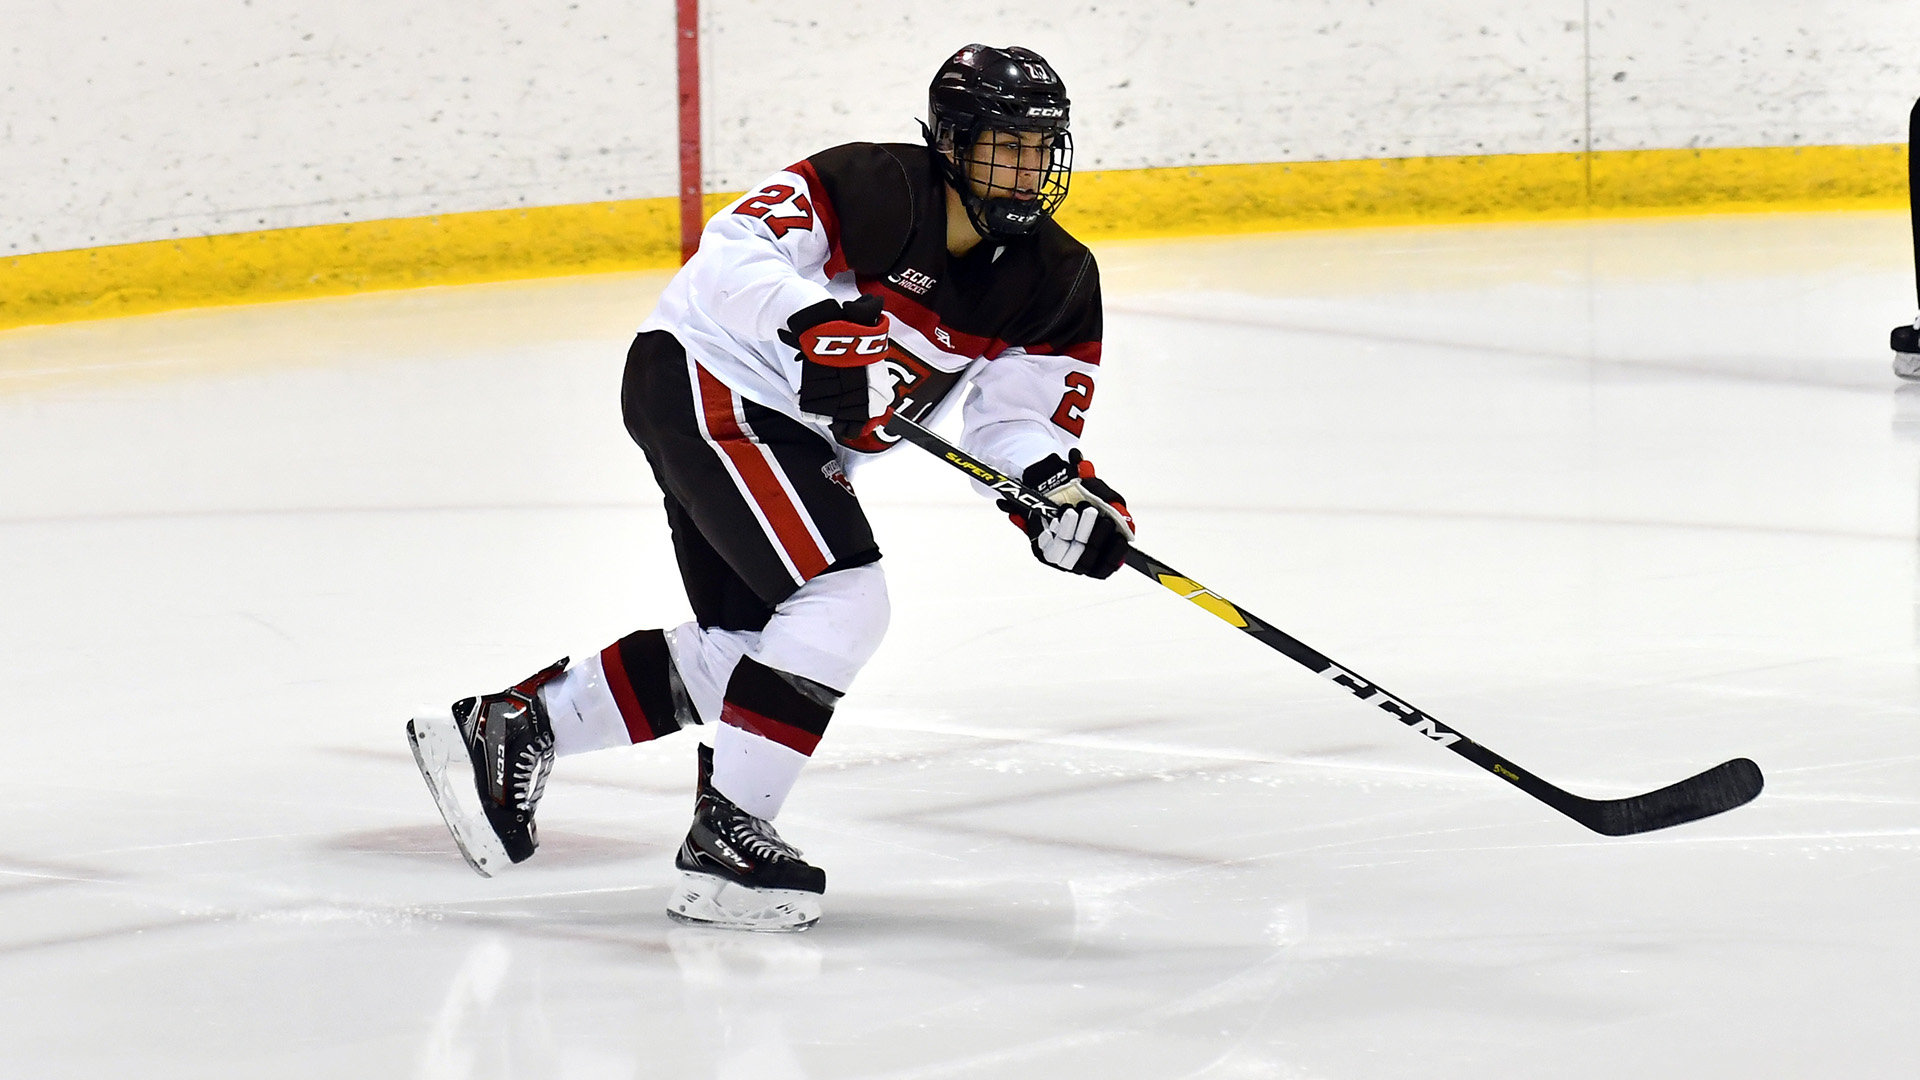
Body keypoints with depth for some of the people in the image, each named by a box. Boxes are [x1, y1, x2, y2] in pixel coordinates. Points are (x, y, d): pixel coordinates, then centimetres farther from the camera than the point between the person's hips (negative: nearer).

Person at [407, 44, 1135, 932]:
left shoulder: (1055, 283, 0)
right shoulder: (870, 187, -20)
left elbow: (1017, 424, 0)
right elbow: (734, 250, -26)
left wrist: (1060, 490, -21)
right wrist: (812, 321, -43)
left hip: (793, 442, 10)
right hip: (707, 385, -10)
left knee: (746, 646, 13)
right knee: (842, 601, -22)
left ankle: (506, 728, 22)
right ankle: (725, 842, -19)